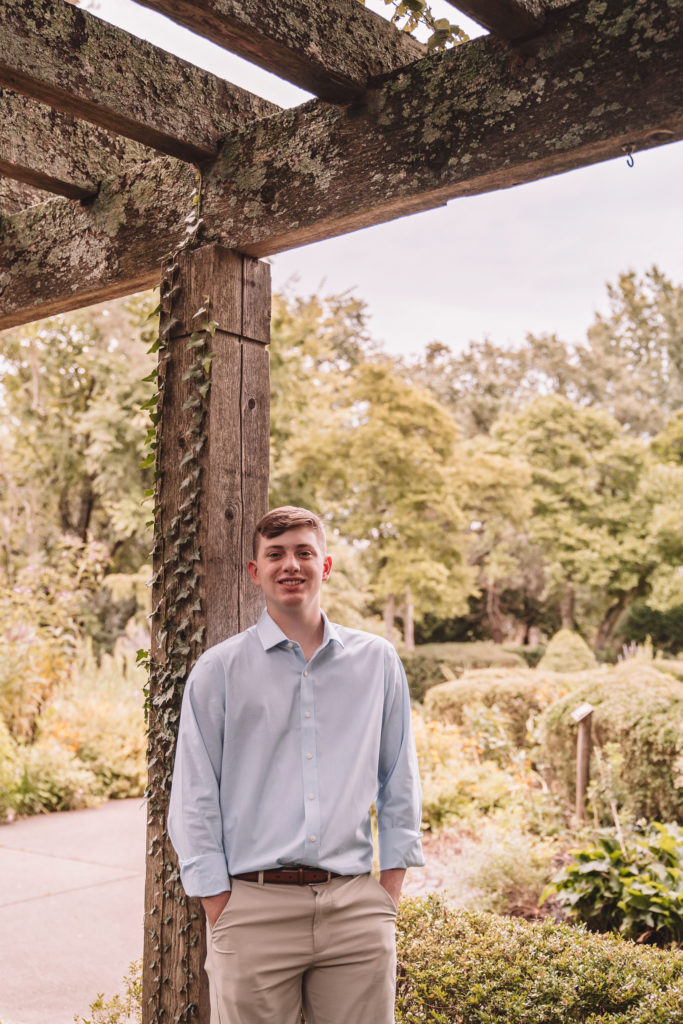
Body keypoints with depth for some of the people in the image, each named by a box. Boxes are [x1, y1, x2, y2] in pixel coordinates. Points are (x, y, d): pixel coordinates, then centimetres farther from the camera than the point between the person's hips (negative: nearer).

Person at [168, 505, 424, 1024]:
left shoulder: (378, 662, 7)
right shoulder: (219, 669, 1)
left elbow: (400, 785, 12)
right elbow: (195, 801, 1)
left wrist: (389, 897, 6)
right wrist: (221, 912, -4)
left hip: (355, 908, 2)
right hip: (253, 908, -1)